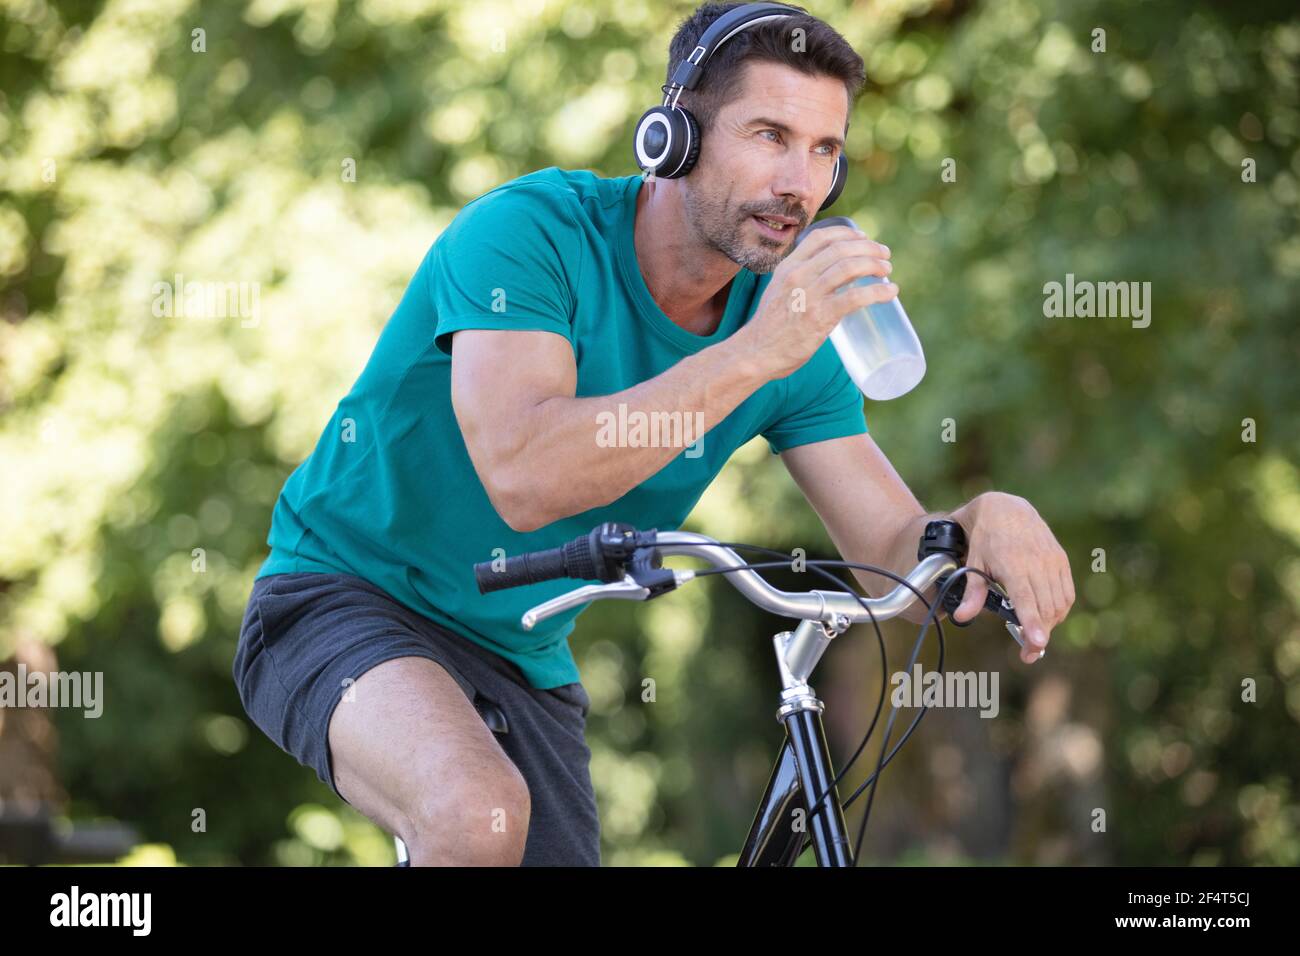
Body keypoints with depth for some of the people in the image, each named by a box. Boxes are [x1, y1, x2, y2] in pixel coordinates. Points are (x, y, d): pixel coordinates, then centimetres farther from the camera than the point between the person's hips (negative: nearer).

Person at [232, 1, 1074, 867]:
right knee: (480, 814, -34)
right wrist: (756, 352, -42)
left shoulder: (786, 317, -4)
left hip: (524, 665, 7)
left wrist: (988, 519, -31)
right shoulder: (528, 230, -22)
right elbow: (522, 477, -37)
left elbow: (900, 553, -6)